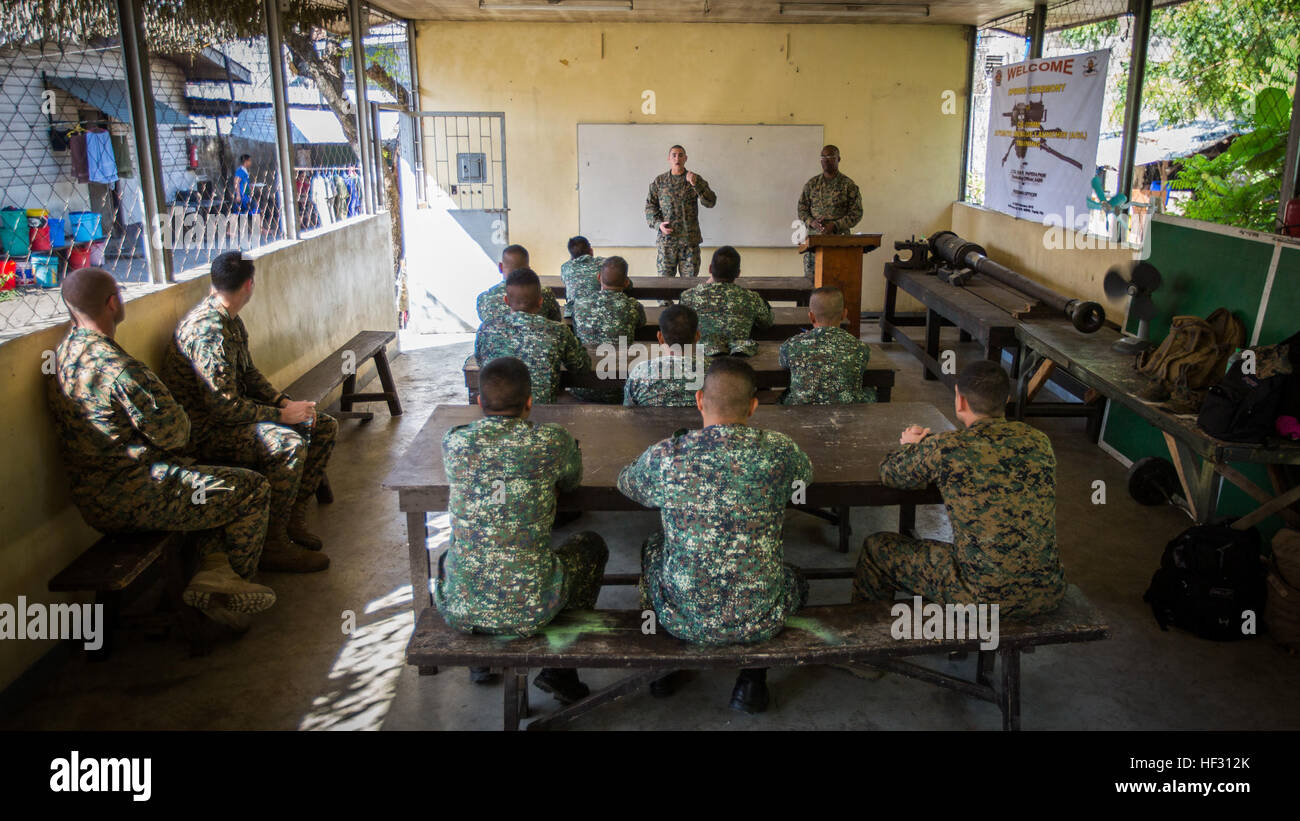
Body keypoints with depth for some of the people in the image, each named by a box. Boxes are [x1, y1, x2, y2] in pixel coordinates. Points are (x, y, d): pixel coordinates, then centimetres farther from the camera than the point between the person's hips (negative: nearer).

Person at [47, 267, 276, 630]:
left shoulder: (62, 356, 8)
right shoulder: (119, 368, -23)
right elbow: (173, 433, -16)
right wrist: (183, 420, 6)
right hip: (132, 499, -10)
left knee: (215, 484, 25)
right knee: (252, 489, 1)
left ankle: (213, 570, 6)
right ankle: (235, 584, 16)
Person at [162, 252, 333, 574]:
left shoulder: (230, 321, 9)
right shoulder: (208, 330, -23)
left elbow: (249, 375, 16)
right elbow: (225, 407, -27)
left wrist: (286, 402, 0)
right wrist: (283, 414, -18)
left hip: (231, 413, 10)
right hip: (206, 431, -10)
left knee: (324, 426, 4)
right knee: (288, 443, -32)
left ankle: (294, 518, 7)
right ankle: (272, 545, -19)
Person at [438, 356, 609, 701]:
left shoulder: (454, 443, -5)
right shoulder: (551, 442, -11)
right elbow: (572, 480, 12)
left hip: (458, 608, 3)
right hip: (531, 610, -3)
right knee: (591, 544, 26)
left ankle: (480, 660, 40)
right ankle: (559, 670, 27)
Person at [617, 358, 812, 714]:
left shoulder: (663, 457, -13)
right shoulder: (779, 451, -13)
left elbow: (625, 482, 11)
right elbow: (807, 473, 13)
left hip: (683, 620, 0)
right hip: (761, 621, 0)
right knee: (793, 579, 35)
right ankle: (752, 682, 29)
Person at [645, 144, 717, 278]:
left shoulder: (696, 179, 5)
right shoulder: (659, 181, 8)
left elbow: (711, 202, -6)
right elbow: (650, 206, 8)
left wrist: (696, 185, -20)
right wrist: (658, 224, -9)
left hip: (690, 238, 0)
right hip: (666, 237, 0)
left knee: (690, 278, 2)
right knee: (665, 278, 2)